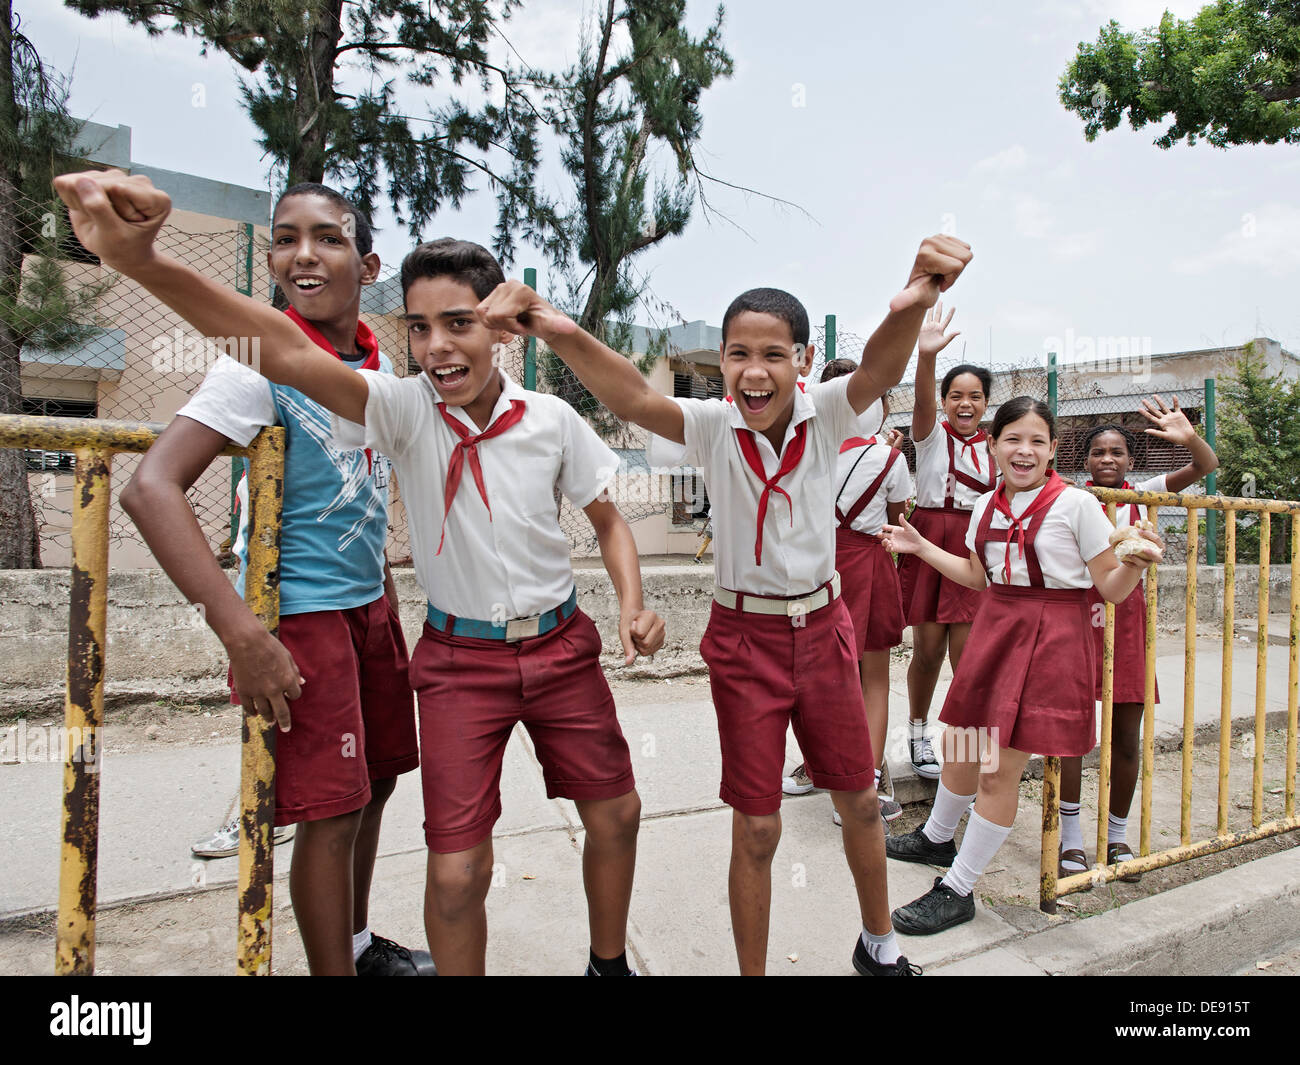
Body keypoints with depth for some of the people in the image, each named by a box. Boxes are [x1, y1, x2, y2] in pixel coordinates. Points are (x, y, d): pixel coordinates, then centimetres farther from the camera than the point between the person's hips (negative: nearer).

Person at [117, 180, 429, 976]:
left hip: (369, 603, 8)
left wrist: (389, 605, 16)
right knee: (333, 810, -2)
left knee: (379, 777, 18)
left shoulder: (378, 361, 5)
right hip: (301, 610, -7)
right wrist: (243, 635, -29)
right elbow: (150, 489, -24)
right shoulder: (262, 360, -16)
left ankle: (359, 944, 39)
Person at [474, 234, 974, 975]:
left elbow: (882, 366, -32)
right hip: (745, 638, -2)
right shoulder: (712, 427, -15)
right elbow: (632, 398, -35)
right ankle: (752, 970, 29)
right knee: (756, 829, 6)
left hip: (823, 627, 3)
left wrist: (917, 299, -56)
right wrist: (561, 333, -56)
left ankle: (879, 944, 45)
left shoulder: (826, 417, -11)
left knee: (860, 800, 18)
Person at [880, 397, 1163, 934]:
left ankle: (956, 891, 13)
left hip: (1050, 640, -6)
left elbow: (1110, 589, -7)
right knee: (959, 745, 17)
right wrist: (919, 546, 18)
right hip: (994, 628, 6)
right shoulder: (986, 506, 6)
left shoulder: (1076, 505, -11)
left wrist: (1135, 565, -27)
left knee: (1000, 769, -2)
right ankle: (936, 838, 45)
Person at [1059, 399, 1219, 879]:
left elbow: (1207, 466, -4)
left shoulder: (1144, 494, 4)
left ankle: (1117, 834, 24)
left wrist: (1190, 438, -25)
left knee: (1127, 737, 7)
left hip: (1127, 619, 2)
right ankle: (1070, 836, 12)